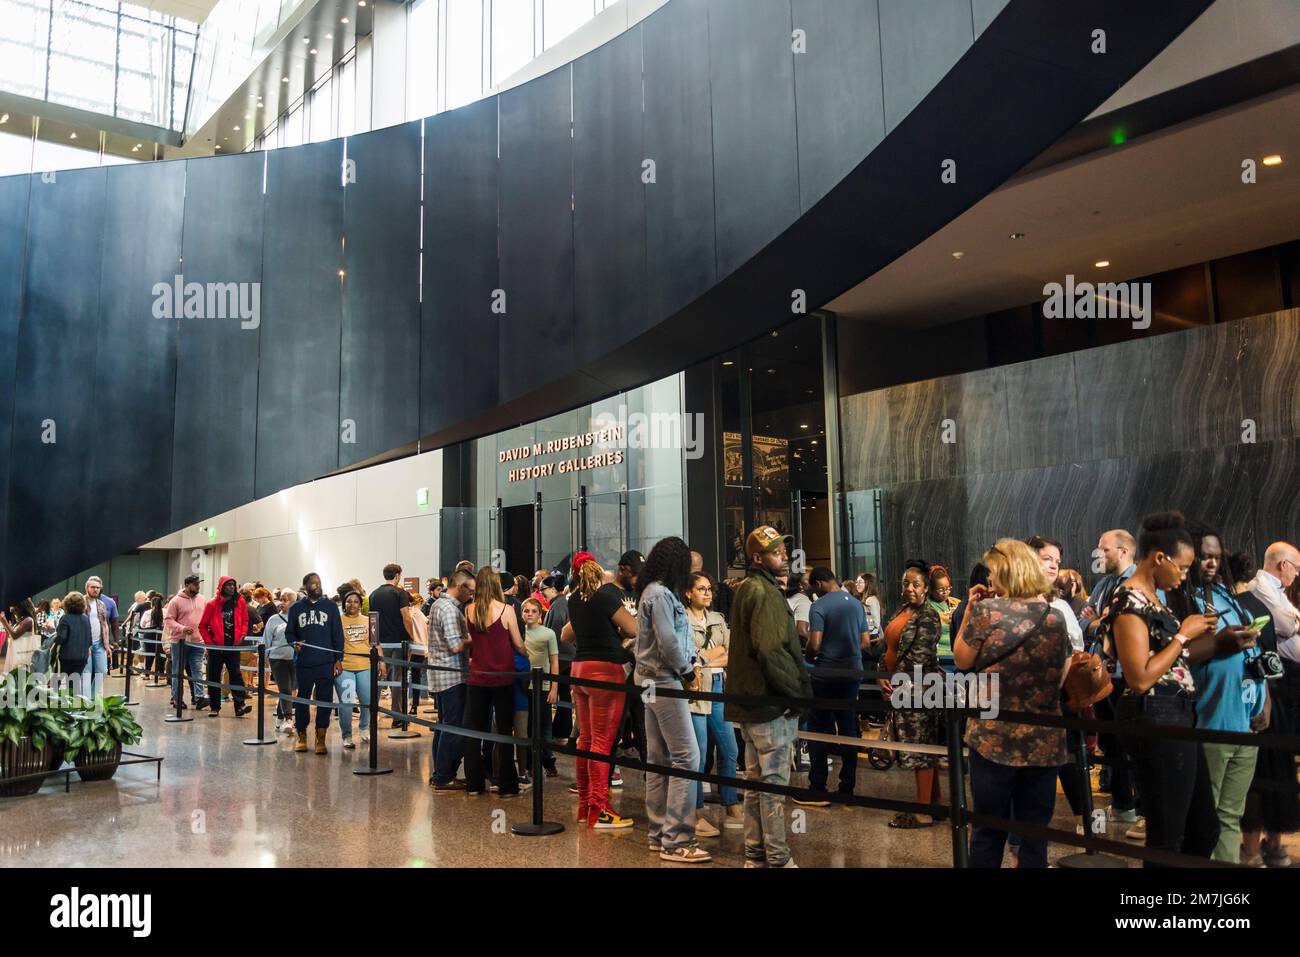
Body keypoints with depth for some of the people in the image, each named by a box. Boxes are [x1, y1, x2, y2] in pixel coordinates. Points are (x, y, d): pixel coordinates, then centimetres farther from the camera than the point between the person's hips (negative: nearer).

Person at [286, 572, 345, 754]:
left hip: (326, 663, -1)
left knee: (325, 701, -2)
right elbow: (289, 631, 14)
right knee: (302, 699, 8)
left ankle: (321, 739, 5)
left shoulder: (330, 606, 6)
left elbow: (338, 634, 5)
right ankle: (301, 736, 20)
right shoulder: (296, 608, 8)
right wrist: (294, 643, -9)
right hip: (303, 663, 1)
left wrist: (338, 659, -1)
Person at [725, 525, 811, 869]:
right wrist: (799, 692, -15)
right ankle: (778, 859, 3)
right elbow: (771, 651, -24)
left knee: (755, 781, 14)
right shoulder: (765, 593, -15)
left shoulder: (746, 589, 16)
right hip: (772, 700, -10)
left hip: (748, 698, 10)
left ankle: (755, 854, 22)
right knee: (774, 782, -3)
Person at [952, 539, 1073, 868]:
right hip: (1044, 742, 3)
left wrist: (970, 611, 5)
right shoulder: (1057, 616, 1)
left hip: (993, 739, -3)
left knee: (989, 832, 9)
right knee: (1035, 834, 11)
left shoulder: (986, 611, -10)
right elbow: (1062, 677, 12)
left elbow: (962, 659, 1)